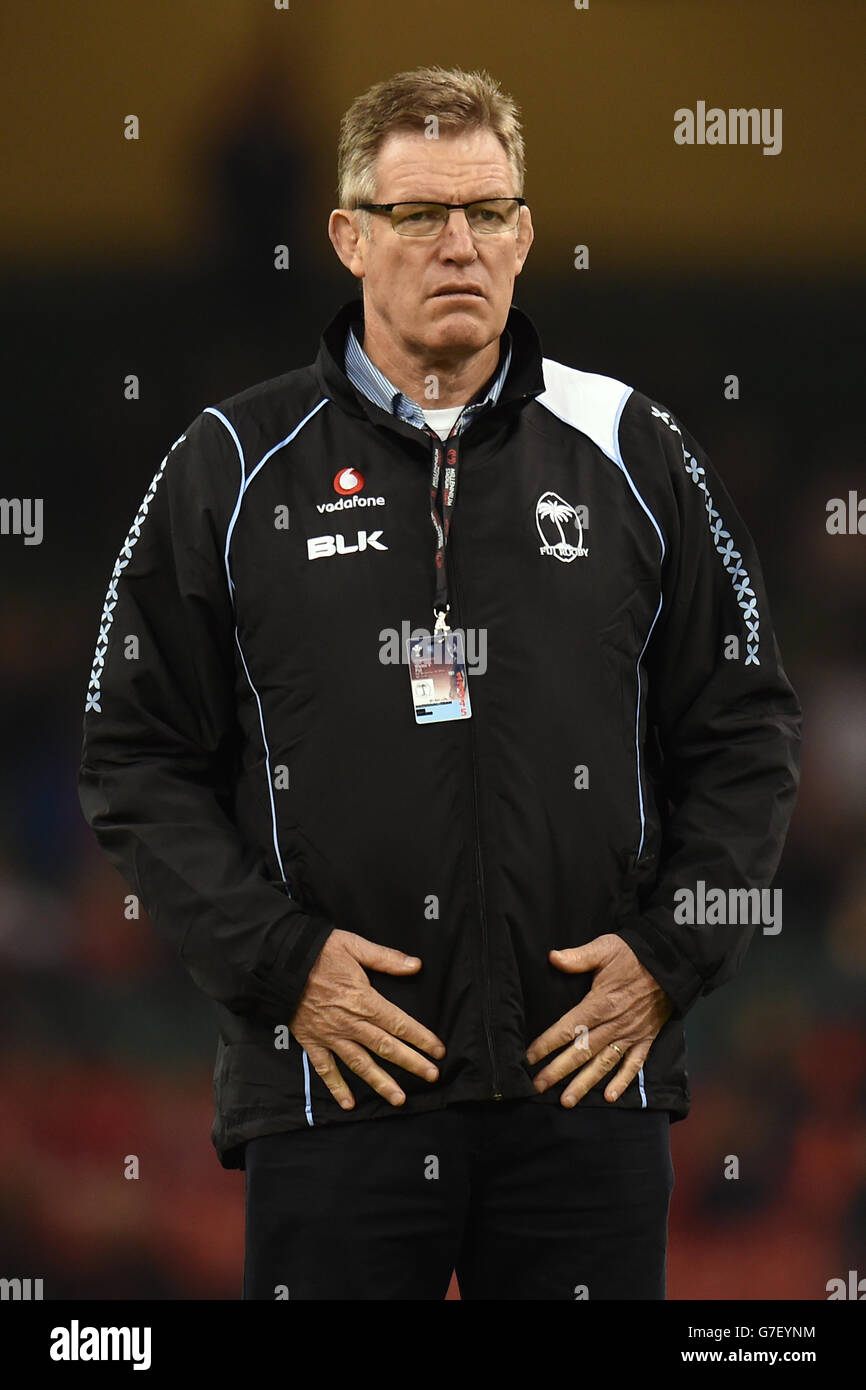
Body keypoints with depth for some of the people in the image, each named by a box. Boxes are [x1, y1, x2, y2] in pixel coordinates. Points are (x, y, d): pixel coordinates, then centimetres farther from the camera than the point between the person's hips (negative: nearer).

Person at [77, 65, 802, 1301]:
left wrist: (670, 954, -1)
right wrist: (279, 961, -7)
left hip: (590, 1078, 1)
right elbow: (140, 760, 4)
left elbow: (745, 734, 11)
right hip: (333, 1093, -1)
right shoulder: (236, 469, 4)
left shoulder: (629, 453, 8)